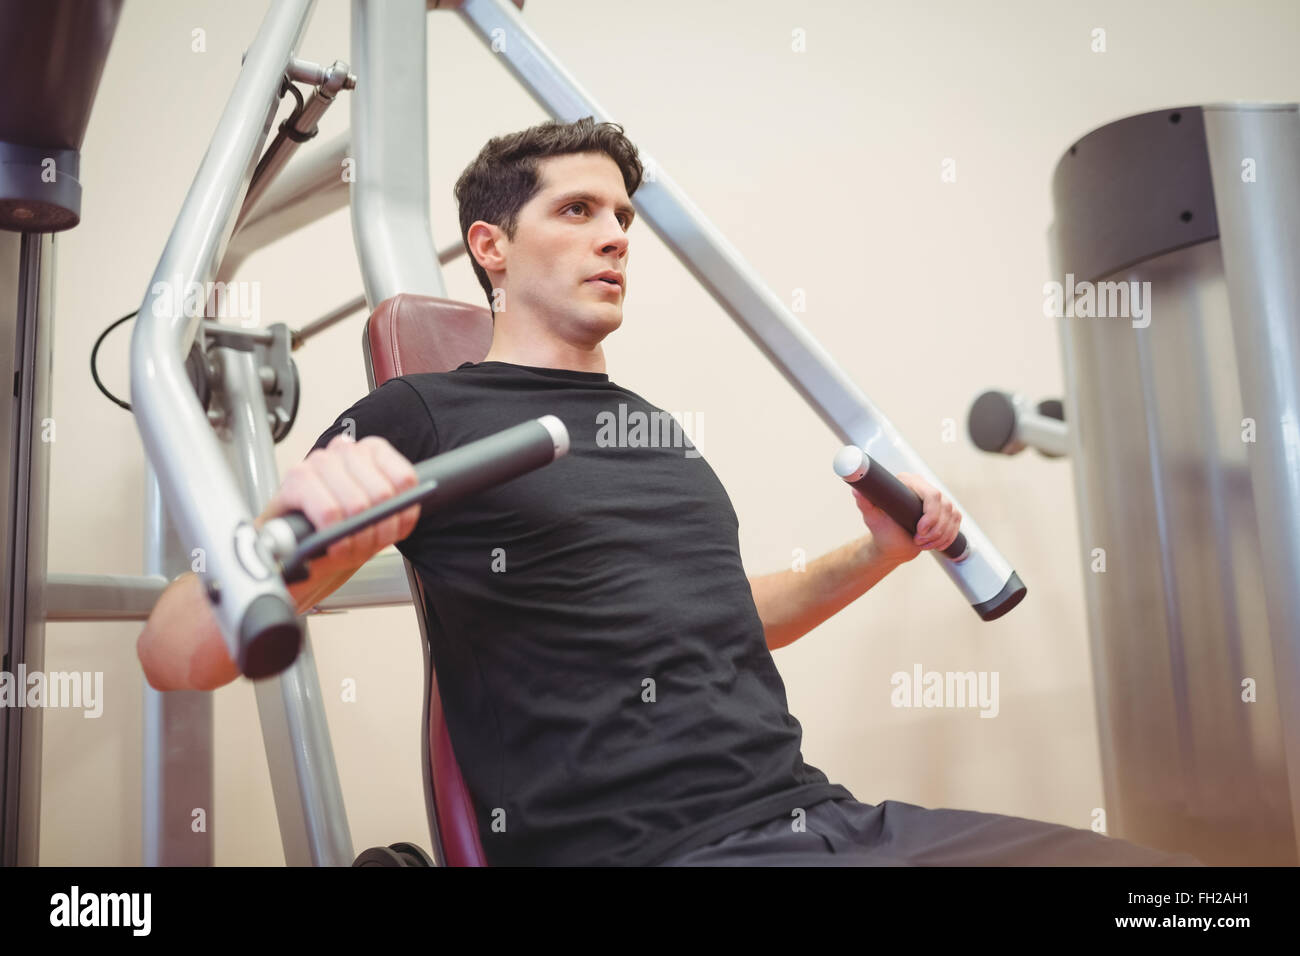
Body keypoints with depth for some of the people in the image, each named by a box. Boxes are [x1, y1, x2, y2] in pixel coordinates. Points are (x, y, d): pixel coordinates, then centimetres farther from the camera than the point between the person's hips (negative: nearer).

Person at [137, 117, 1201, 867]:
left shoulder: (659, 428, 20)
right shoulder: (424, 416, 0)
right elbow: (175, 655, -6)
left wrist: (882, 551, 19)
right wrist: (296, 526, -28)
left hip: (819, 814, 8)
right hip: (643, 844, -7)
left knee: (1142, 858, -8)